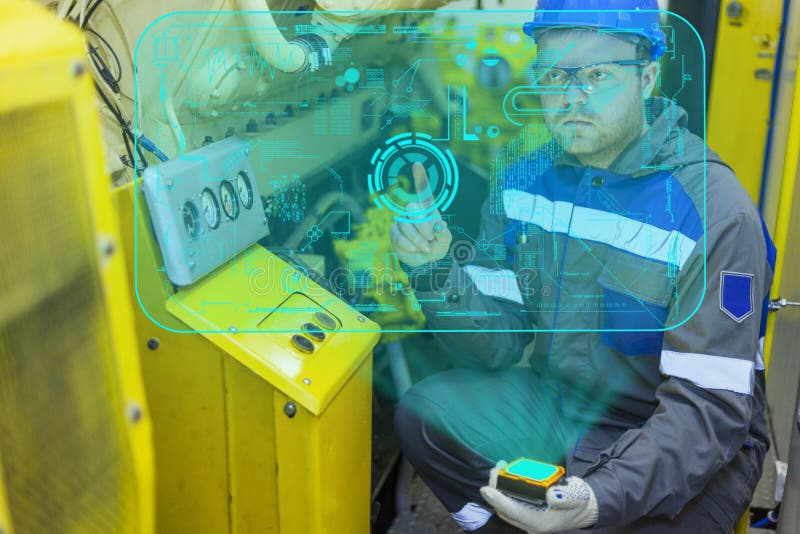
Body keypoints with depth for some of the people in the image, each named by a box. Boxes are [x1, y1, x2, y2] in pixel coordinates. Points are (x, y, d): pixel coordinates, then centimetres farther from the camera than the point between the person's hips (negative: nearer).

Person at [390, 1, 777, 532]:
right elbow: (499, 344, -5)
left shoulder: (714, 208, -22)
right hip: (556, 403, 5)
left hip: (687, 446, -4)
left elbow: (709, 408, -23)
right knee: (423, 414, -9)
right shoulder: (526, 180, -4)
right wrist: (437, 270, -23)